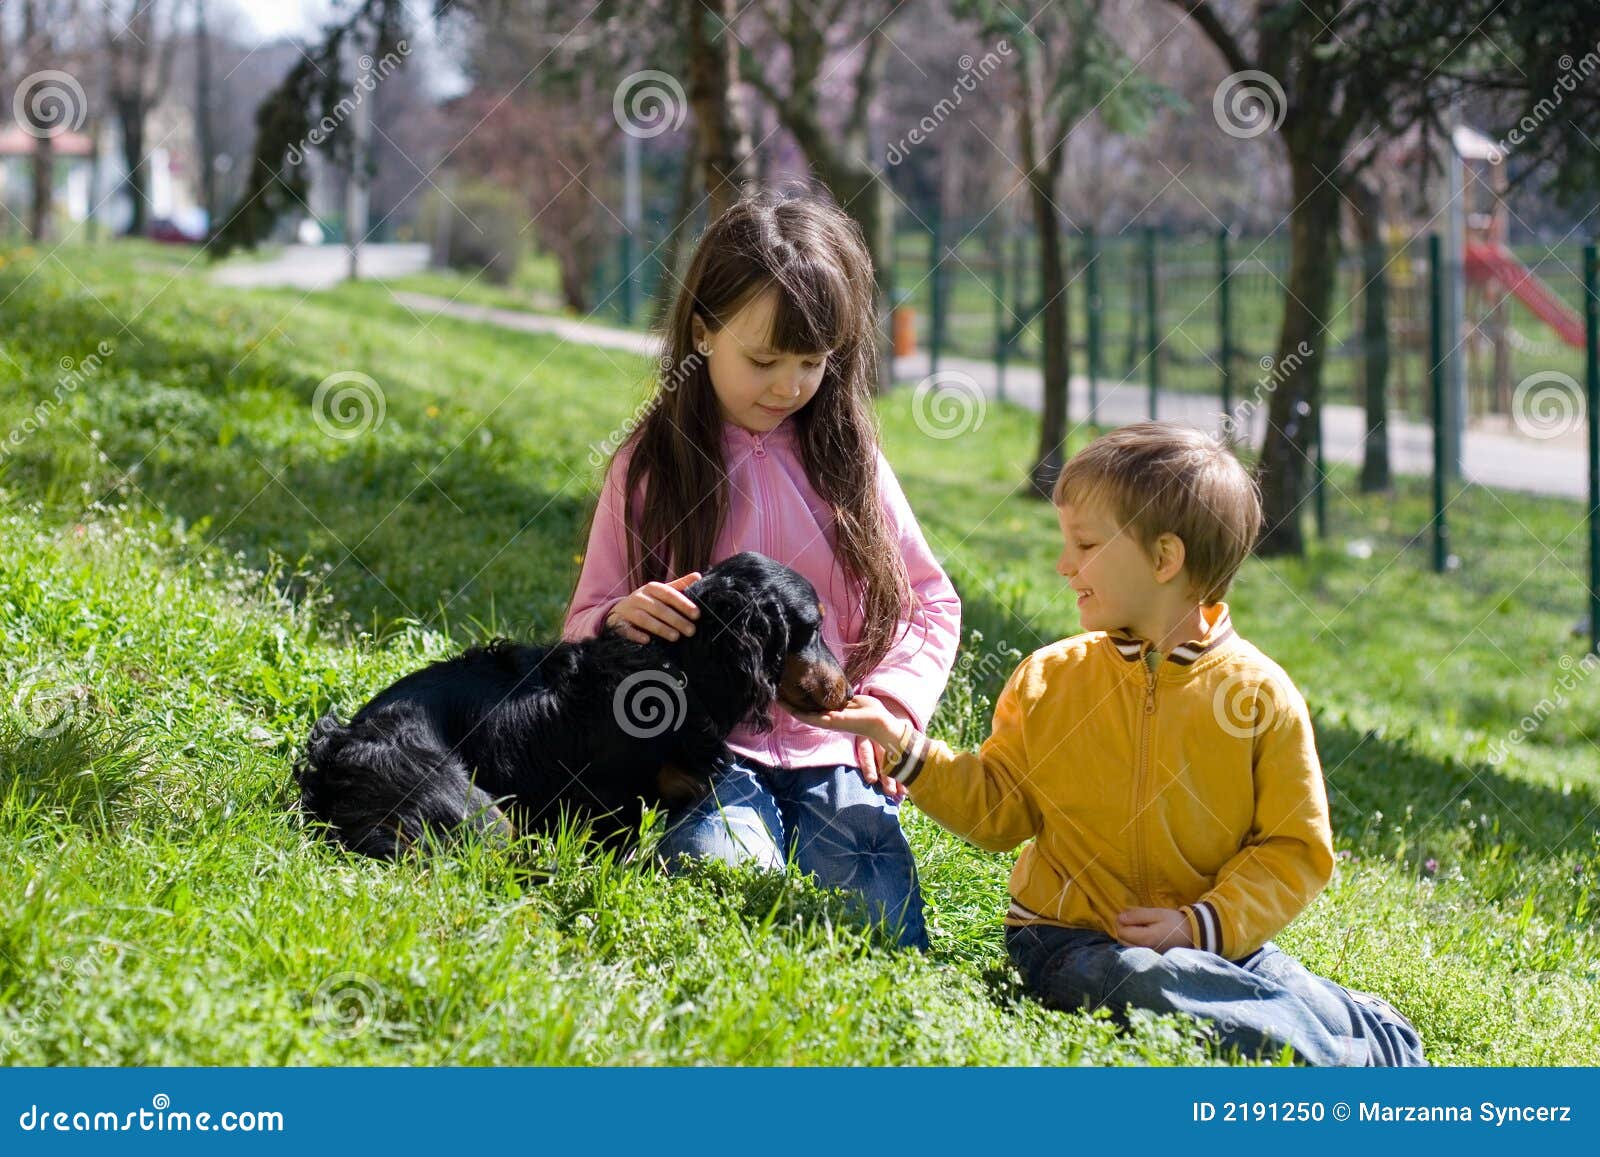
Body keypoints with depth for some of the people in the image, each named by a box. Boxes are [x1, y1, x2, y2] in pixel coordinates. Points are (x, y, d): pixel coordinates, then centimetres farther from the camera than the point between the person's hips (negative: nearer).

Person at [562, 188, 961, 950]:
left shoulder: (848, 460, 9)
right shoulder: (650, 465, 3)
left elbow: (931, 602, 15)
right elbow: (586, 623, 7)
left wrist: (893, 704, -2)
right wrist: (623, 620, -17)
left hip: (834, 752, 2)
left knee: (888, 941, -16)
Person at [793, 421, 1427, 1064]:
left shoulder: (1259, 693, -2)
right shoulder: (1047, 680, 6)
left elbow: (1295, 850, -1)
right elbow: (997, 808, 11)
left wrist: (1205, 924, -14)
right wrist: (903, 745, -1)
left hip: (1218, 937, 0)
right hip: (1074, 938, 1)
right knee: (1134, 983, -34)